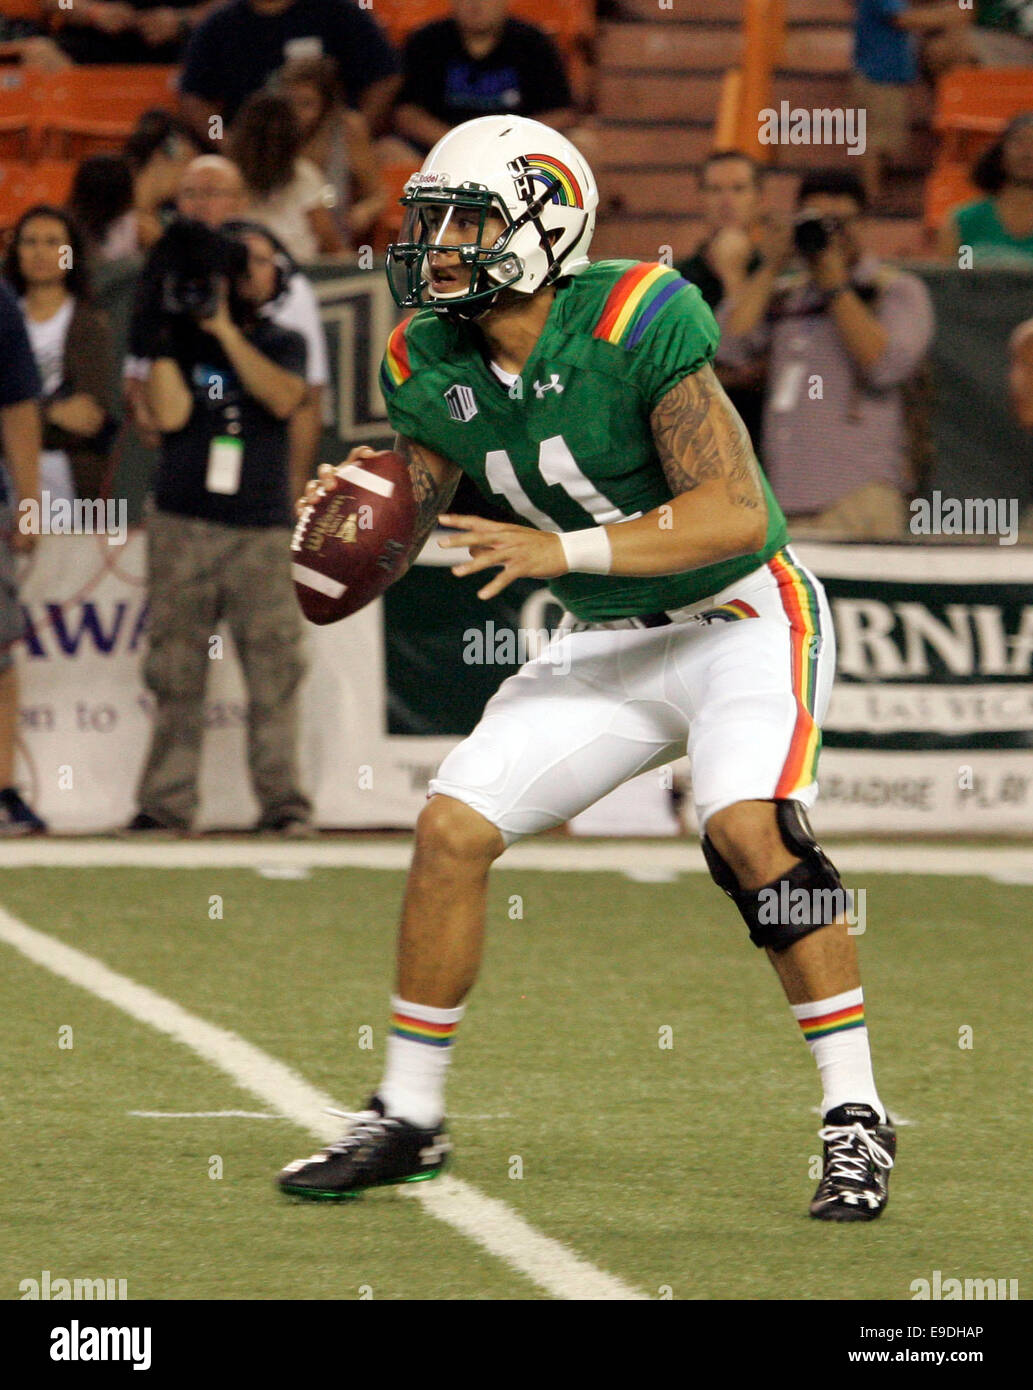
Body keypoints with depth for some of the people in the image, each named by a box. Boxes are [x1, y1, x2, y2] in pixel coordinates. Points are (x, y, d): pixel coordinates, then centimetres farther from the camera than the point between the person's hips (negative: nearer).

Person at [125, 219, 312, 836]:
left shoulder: (284, 344, 12)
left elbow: (284, 397, -9)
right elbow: (170, 414, -4)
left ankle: (283, 801, -3)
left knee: (275, 666, -6)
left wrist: (224, 329, -9)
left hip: (263, 530, 0)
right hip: (183, 525, 0)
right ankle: (167, 801, 2)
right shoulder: (182, 342, 11)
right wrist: (162, 337, -8)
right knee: (176, 671, -1)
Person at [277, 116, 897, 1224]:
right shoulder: (432, 366, -3)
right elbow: (400, 533, 7)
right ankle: (407, 1119, 14)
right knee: (452, 829, -1)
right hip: (611, 646, 7)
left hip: (741, 620, -7)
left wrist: (564, 552, -34)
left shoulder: (636, 323, -24)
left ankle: (854, 1119, -19)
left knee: (747, 828, -28)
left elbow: (737, 512, -28)